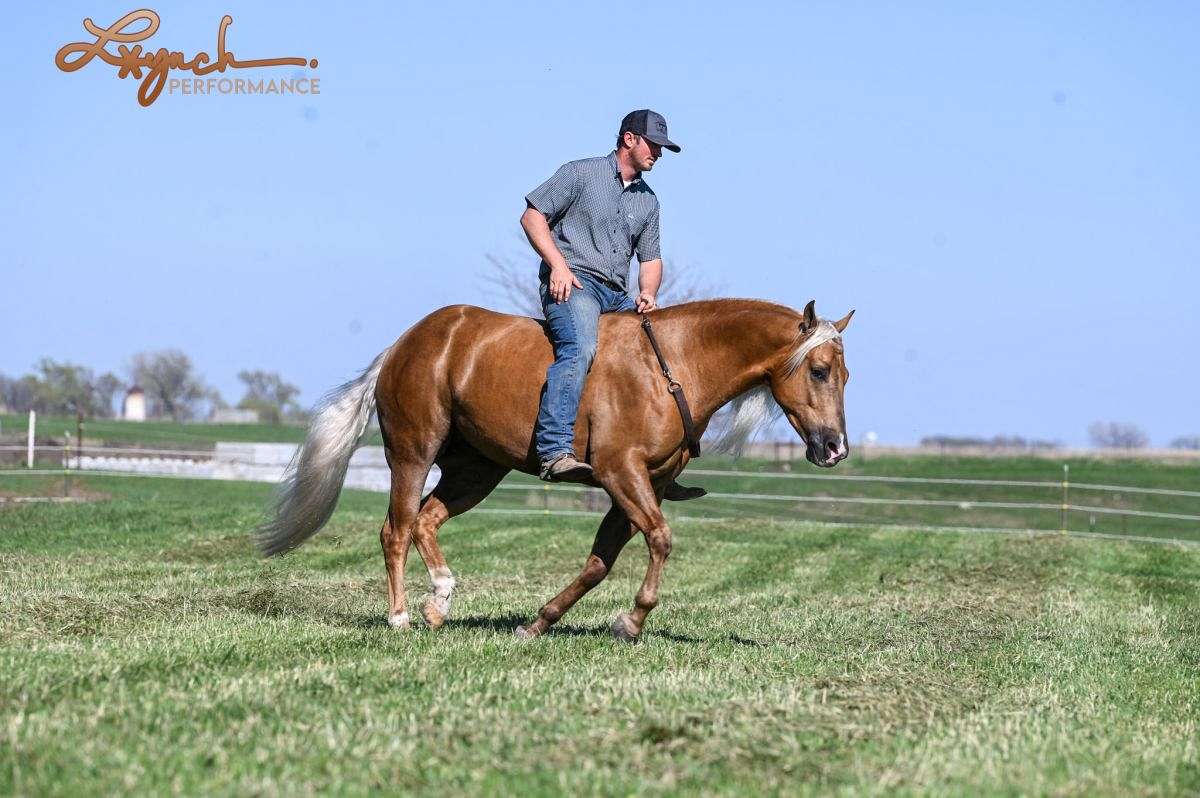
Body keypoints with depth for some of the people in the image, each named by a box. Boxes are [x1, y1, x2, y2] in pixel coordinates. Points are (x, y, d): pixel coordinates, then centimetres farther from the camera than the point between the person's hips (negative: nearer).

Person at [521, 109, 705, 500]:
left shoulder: (648, 201, 22)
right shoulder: (581, 174, 3)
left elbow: (650, 258, 26)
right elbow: (532, 215, -1)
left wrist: (648, 293, 4)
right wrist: (558, 264, -14)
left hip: (616, 295, 8)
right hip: (571, 284, -8)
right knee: (579, 348, -35)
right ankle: (555, 451, -45)